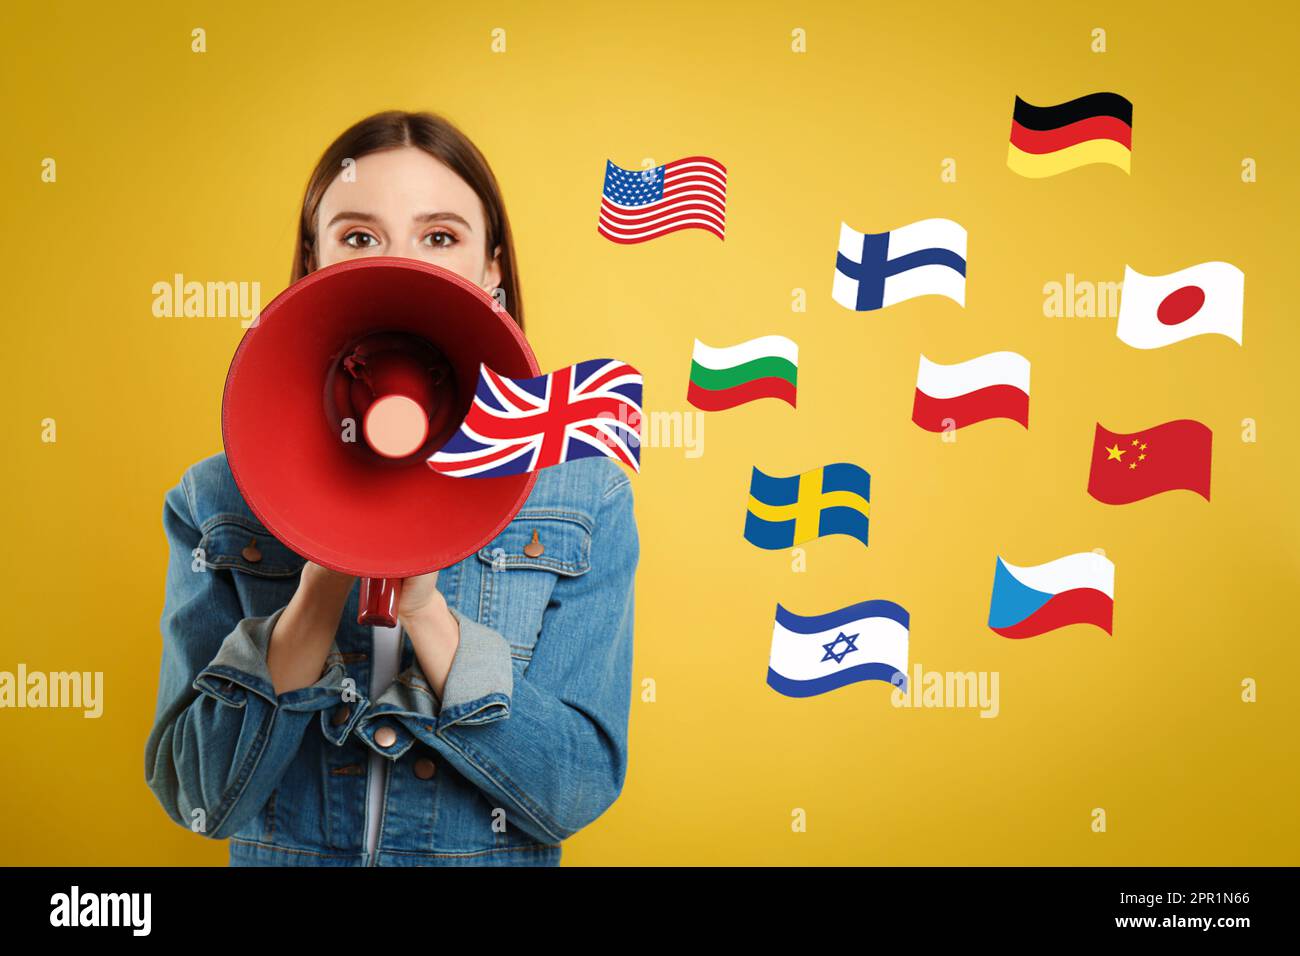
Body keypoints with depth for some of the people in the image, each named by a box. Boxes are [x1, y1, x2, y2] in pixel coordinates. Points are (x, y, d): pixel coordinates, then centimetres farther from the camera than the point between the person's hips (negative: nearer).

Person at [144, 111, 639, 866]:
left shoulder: (585, 495, -10)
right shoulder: (218, 497, -8)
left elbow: (580, 790, -15)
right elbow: (199, 796, -12)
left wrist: (423, 608, -27)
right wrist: (320, 589, -25)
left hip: (499, 855, 0)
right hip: (282, 854, 1)